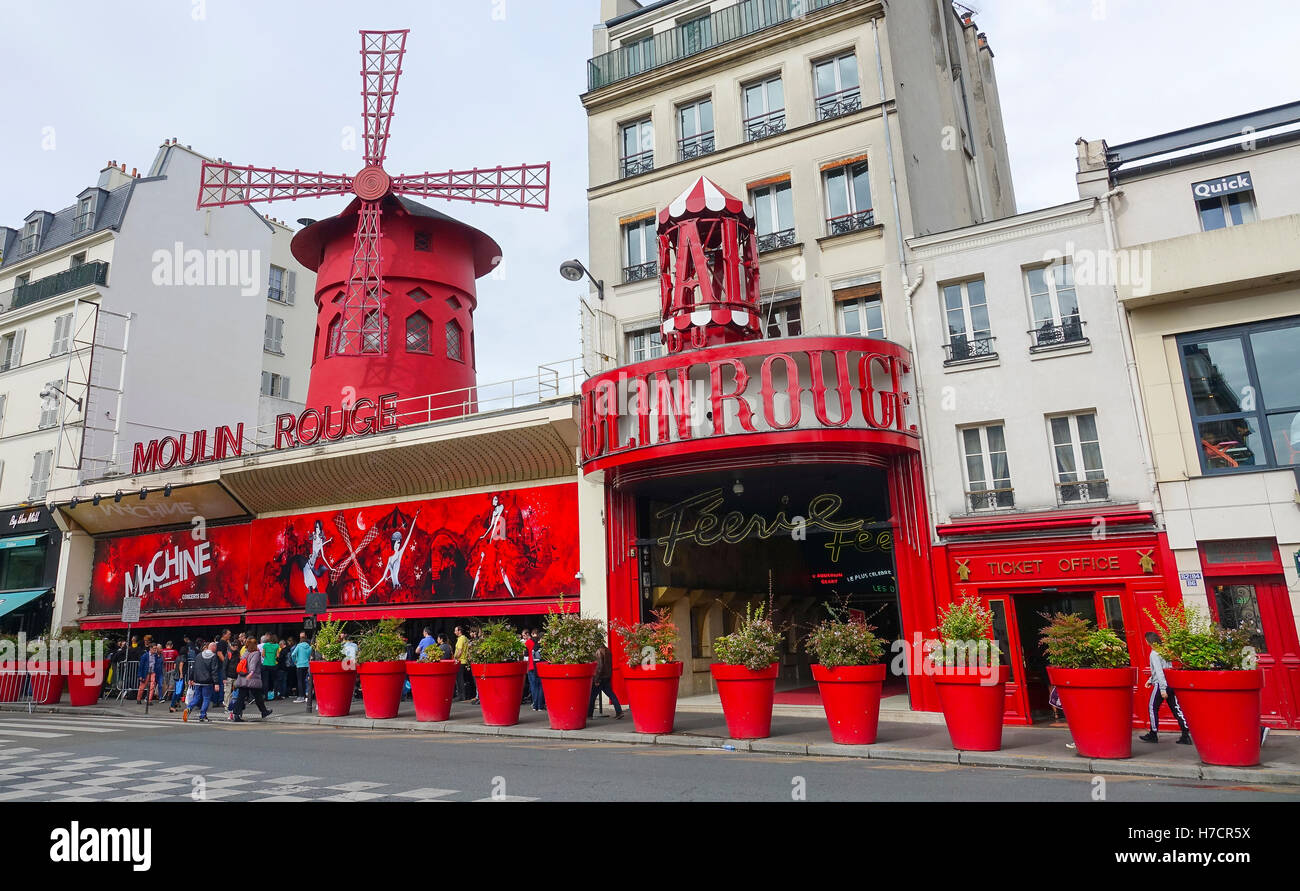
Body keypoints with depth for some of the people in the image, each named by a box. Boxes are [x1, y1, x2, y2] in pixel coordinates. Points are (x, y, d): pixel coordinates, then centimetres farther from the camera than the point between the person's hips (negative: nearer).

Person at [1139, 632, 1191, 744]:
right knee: (1175, 708, 7)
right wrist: (1150, 680, 33)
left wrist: (1162, 689, -22)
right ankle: (1186, 735, 2)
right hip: (1170, 683, 8)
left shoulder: (1154, 654, -13)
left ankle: (1153, 735, 11)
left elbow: (1159, 671, -21)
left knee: (1152, 708, 5)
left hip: (1161, 684, -7)